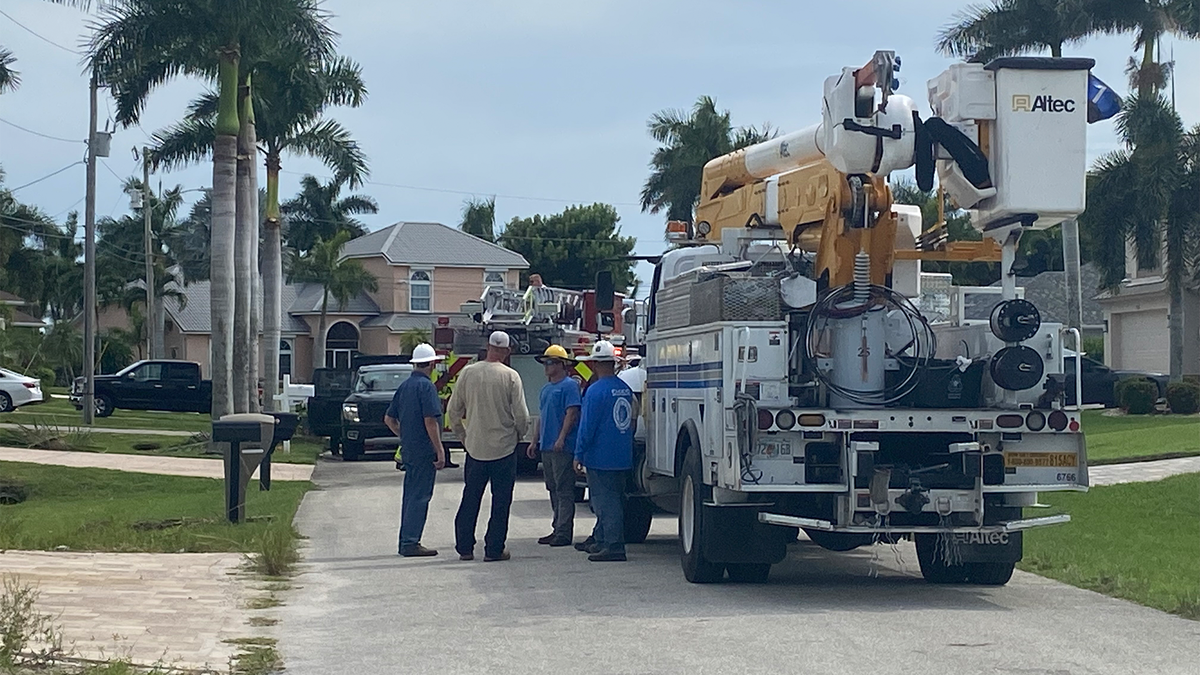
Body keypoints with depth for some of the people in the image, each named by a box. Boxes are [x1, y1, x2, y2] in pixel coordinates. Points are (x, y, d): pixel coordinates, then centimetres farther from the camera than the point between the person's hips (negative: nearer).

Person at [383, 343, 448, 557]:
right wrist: (440, 450, -16)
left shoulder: (404, 386, 12)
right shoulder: (425, 386, -14)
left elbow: (389, 419, 17)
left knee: (411, 495, 14)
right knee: (420, 496, -6)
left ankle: (406, 541, 18)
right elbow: (430, 421, -19)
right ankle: (411, 543, -6)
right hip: (424, 450, -9)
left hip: (409, 450, 9)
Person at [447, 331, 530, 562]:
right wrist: (519, 434, 9)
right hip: (504, 448, -3)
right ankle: (494, 549, 6)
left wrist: (462, 435, 17)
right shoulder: (510, 376, -11)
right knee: (500, 502, 5)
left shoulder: (468, 373, -2)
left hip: (475, 447, 3)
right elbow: (521, 414, -11)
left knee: (470, 499, 12)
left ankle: (464, 547, 16)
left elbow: (453, 411, 3)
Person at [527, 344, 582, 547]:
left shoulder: (569, 385, -7)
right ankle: (558, 529, 18)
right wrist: (534, 442, 19)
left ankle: (564, 532, -8)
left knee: (564, 490, -8)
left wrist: (561, 439, -22)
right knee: (553, 489, 12)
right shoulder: (546, 389, 19)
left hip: (562, 447, -9)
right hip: (546, 447, 9)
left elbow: (572, 414, -15)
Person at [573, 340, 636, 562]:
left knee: (606, 502, -6)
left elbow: (587, 426, -14)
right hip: (623, 458, 8)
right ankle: (599, 540, 27)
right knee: (613, 500, 15)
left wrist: (579, 456, -9)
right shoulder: (625, 389, 9)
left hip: (601, 458, -8)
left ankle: (614, 546, -9)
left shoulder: (596, 391, -15)